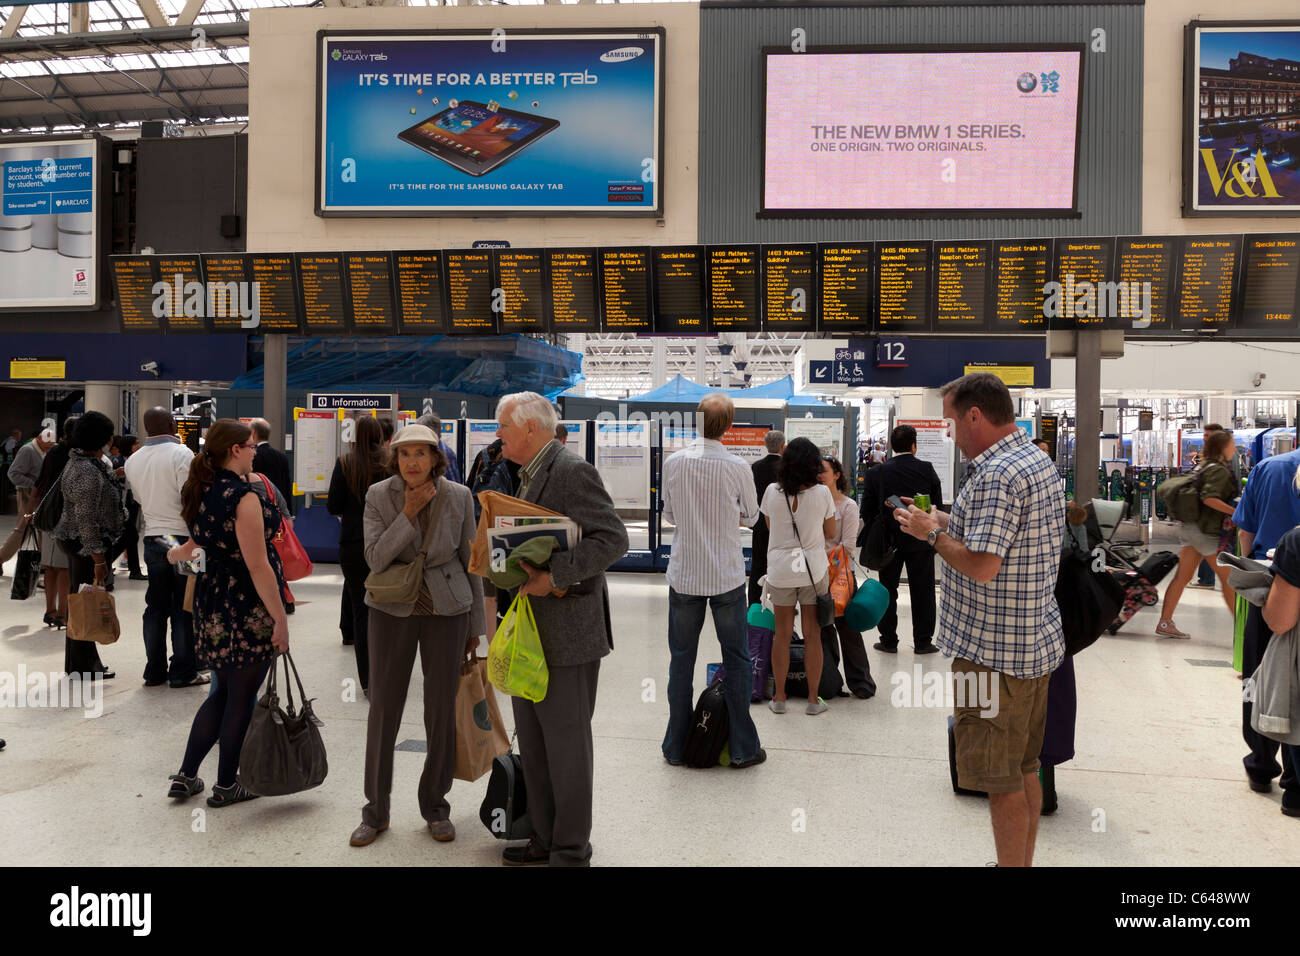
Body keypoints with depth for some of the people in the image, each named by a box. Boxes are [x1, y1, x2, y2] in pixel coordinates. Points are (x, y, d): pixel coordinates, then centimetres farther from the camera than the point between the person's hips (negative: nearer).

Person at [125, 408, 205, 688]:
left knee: (156, 606, 12)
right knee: (184, 609, 1)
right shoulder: (181, 454, -12)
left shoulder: (133, 461, 8)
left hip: (152, 539, 6)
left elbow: (139, 498, 16)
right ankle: (183, 672, 5)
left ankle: (154, 670, 18)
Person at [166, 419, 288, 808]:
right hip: (248, 610, -8)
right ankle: (226, 786, 19)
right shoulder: (243, 497, -19)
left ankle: (185, 776, 24)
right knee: (241, 697, 6)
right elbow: (258, 566, -21)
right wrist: (280, 619, -18)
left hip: (212, 604, 9)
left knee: (224, 691, 21)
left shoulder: (199, 491, 8)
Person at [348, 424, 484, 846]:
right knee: (383, 709, 4)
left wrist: (476, 625, 5)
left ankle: (435, 806, 24)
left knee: (442, 709, 5)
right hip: (392, 609, 0)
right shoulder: (379, 495, -7)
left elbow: (469, 561, 1)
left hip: (446, 609, 0)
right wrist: (409, 513, -24)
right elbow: (375, 559, -14)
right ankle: (376, 811, 21)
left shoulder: (458, 496, -7)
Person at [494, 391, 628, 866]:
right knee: (533, 743, 16)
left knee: (566, 743, 2)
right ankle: (544, 839, 30)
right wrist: (517, 569, 8)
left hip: (566, 631, -10)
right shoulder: (529, 476, 16)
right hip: (530, 632, 10)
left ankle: (571, 849, 16)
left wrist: (554, 577, -25)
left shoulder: (572, 471, -14)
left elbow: (613, 538, -22)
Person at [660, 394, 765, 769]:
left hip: (684, 573, 2)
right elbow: (751, 516, 4)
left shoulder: (674, 463, -7)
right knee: (737, 660, 10)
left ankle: (676, 746, 19)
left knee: (681, 659, 12)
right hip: (727, 576, -2)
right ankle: (743, 748, 16)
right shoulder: (737, 468, -12)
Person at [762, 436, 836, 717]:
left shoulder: (772, 492, -6)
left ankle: (779, 698, 19)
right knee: (813, 635, 8)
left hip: (780, 570, 1)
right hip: (813, 570, -1)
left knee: (782, 634, 11)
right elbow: (830, 532, 3)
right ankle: (813, 700, 16)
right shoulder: (822, 493, -9)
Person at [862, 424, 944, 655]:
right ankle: (923, 642, 14)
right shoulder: (927, 470, -7)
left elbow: (867, 510, -2)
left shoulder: (876, 473, -6)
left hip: (889, 541, 1)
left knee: (887, 591, 11)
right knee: (922, 592, 9)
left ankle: (888, 640, 15)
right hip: (921, 541, 0)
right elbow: (938, 505, -3)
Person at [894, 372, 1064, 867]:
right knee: (1024, 770, 20)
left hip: (995, 651, -10)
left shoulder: (997, 475, -22)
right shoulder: (1037, 460, 12)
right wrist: (943, 520, 13)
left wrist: (931, 533, -12)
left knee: (1002, 781, 2)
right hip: (1036, 642, 10)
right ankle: (1023, 862, 33)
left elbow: (982, 566, -26)